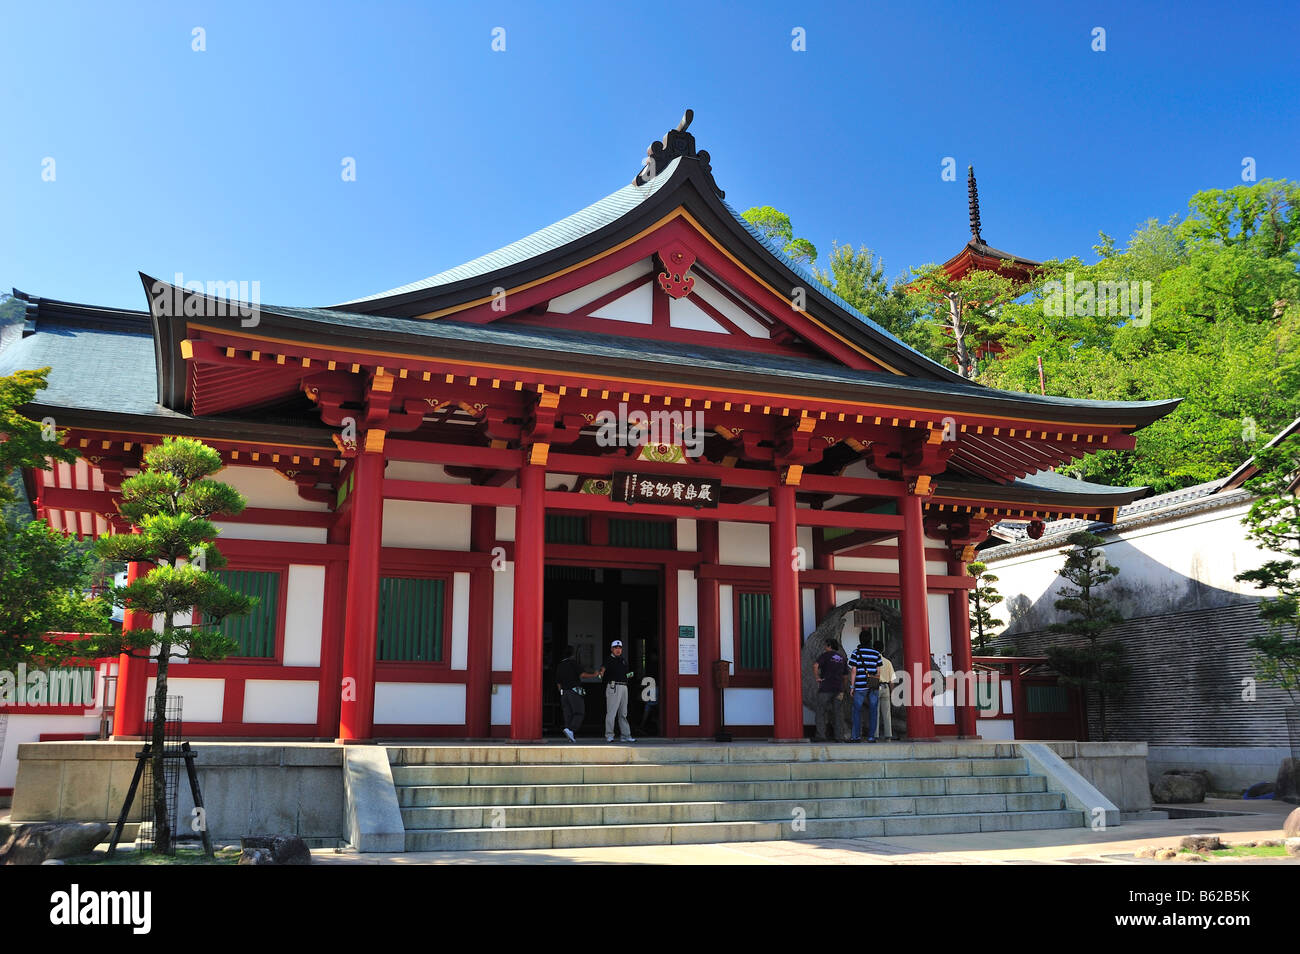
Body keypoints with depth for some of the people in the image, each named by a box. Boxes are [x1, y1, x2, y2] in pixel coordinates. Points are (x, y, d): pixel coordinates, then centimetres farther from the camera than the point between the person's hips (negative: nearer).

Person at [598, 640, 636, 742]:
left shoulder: (623, 659, 18)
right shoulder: (609, 659, -4)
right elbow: (604, 667, -23)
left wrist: (629, 675, 6)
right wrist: (602, 672, -44)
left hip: (624, 687, 8)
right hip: (613, 687, -7)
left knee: (623, 713, 12)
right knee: (611, 712, -10)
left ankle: (625, 735, 17)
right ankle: (609, 735, -6)